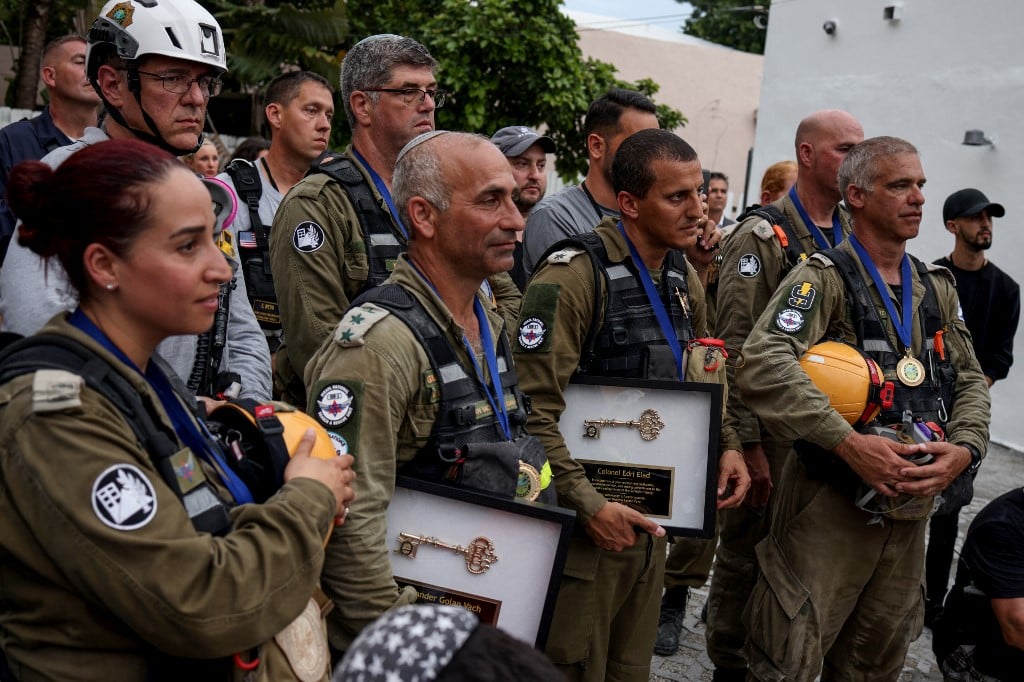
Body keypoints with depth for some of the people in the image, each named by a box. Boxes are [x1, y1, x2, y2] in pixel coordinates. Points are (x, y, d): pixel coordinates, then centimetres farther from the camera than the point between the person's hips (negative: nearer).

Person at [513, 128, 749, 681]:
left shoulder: (684, 279, 8)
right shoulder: (573, 277, -19)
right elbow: (534, 412, -23)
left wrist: (727, 446, 7)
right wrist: (589, 505, -25)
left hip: (651, 517, 8)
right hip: (585, 522, -7)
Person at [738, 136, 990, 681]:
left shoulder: (937, 288, 11)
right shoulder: (825, 278, -12)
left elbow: (970, 379, 13)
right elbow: (762, 366, -26)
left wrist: (963, 448, -8)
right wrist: (849, 443, -31)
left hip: (911, 507, 7)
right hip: (831, 499, -6)